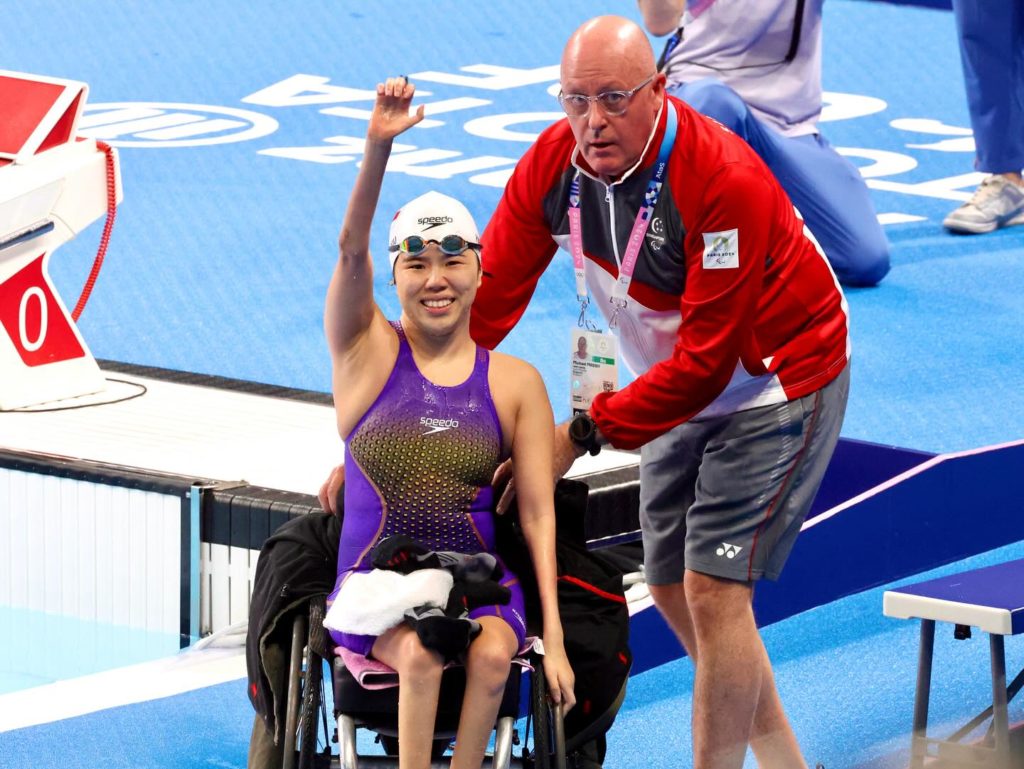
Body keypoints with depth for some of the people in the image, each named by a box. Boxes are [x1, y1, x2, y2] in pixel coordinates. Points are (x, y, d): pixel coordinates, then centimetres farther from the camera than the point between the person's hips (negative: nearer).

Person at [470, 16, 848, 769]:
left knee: (713, 591, -14)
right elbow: (486, 301, -13)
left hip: (773, 387, -7)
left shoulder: (726, 183, -32)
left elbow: (707, 360, -28)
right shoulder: (553, 164, -13)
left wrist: (585, 433, -28)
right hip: (681, 392, 7)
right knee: (672, 589, 11)